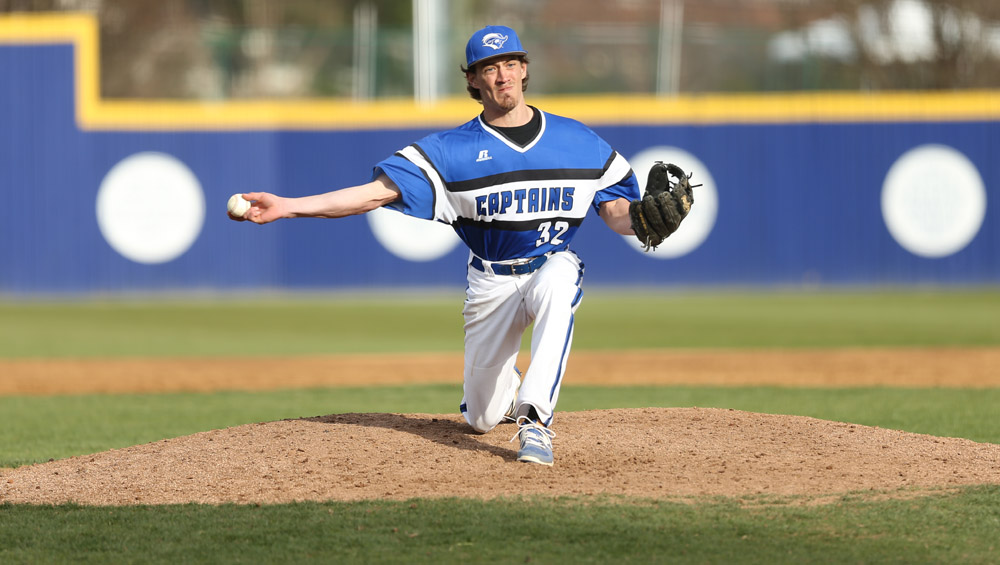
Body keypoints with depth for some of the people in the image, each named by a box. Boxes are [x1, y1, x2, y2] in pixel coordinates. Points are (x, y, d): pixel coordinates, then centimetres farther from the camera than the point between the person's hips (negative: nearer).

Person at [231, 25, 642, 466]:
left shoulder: (577, 141, -1)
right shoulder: (454, 149, -6)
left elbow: (617, 213, 0)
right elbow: (373, 193, -13)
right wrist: (286, 207, -23)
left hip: (551, 267, -1)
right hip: (492, 280, 1)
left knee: (559, 279, -40)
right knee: (481, 419, 5)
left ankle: (535, 418, -39)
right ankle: (507, 388, 46)